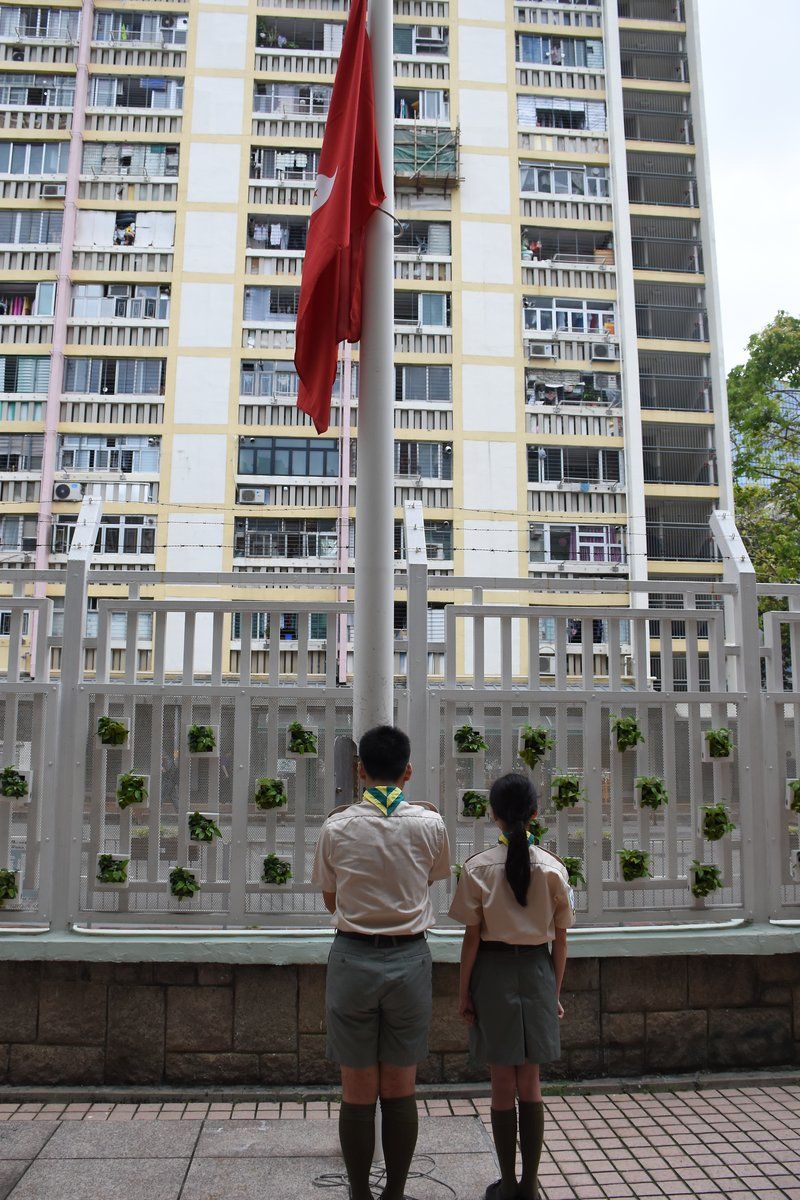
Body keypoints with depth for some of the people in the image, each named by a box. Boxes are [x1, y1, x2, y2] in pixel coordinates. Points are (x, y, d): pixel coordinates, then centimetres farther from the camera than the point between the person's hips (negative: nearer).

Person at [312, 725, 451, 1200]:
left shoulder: (336, 828, -5)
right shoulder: (429, 824, -6)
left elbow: (330, 899, 6)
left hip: (353, 959, 0)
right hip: (409, 960, 1)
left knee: (358, 1093, 11)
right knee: (401, 1091, 13)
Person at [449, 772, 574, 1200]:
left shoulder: (479, 867, -9)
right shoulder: (553, 868, -4)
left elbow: (472, 936, -7)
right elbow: (560, 939, 1)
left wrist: (464, 990, 2)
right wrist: (555, 991, 11)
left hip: (493, 971, -2)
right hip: (537, 972, 2)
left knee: (503, 1081, 10)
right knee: (530, 1082, 14)